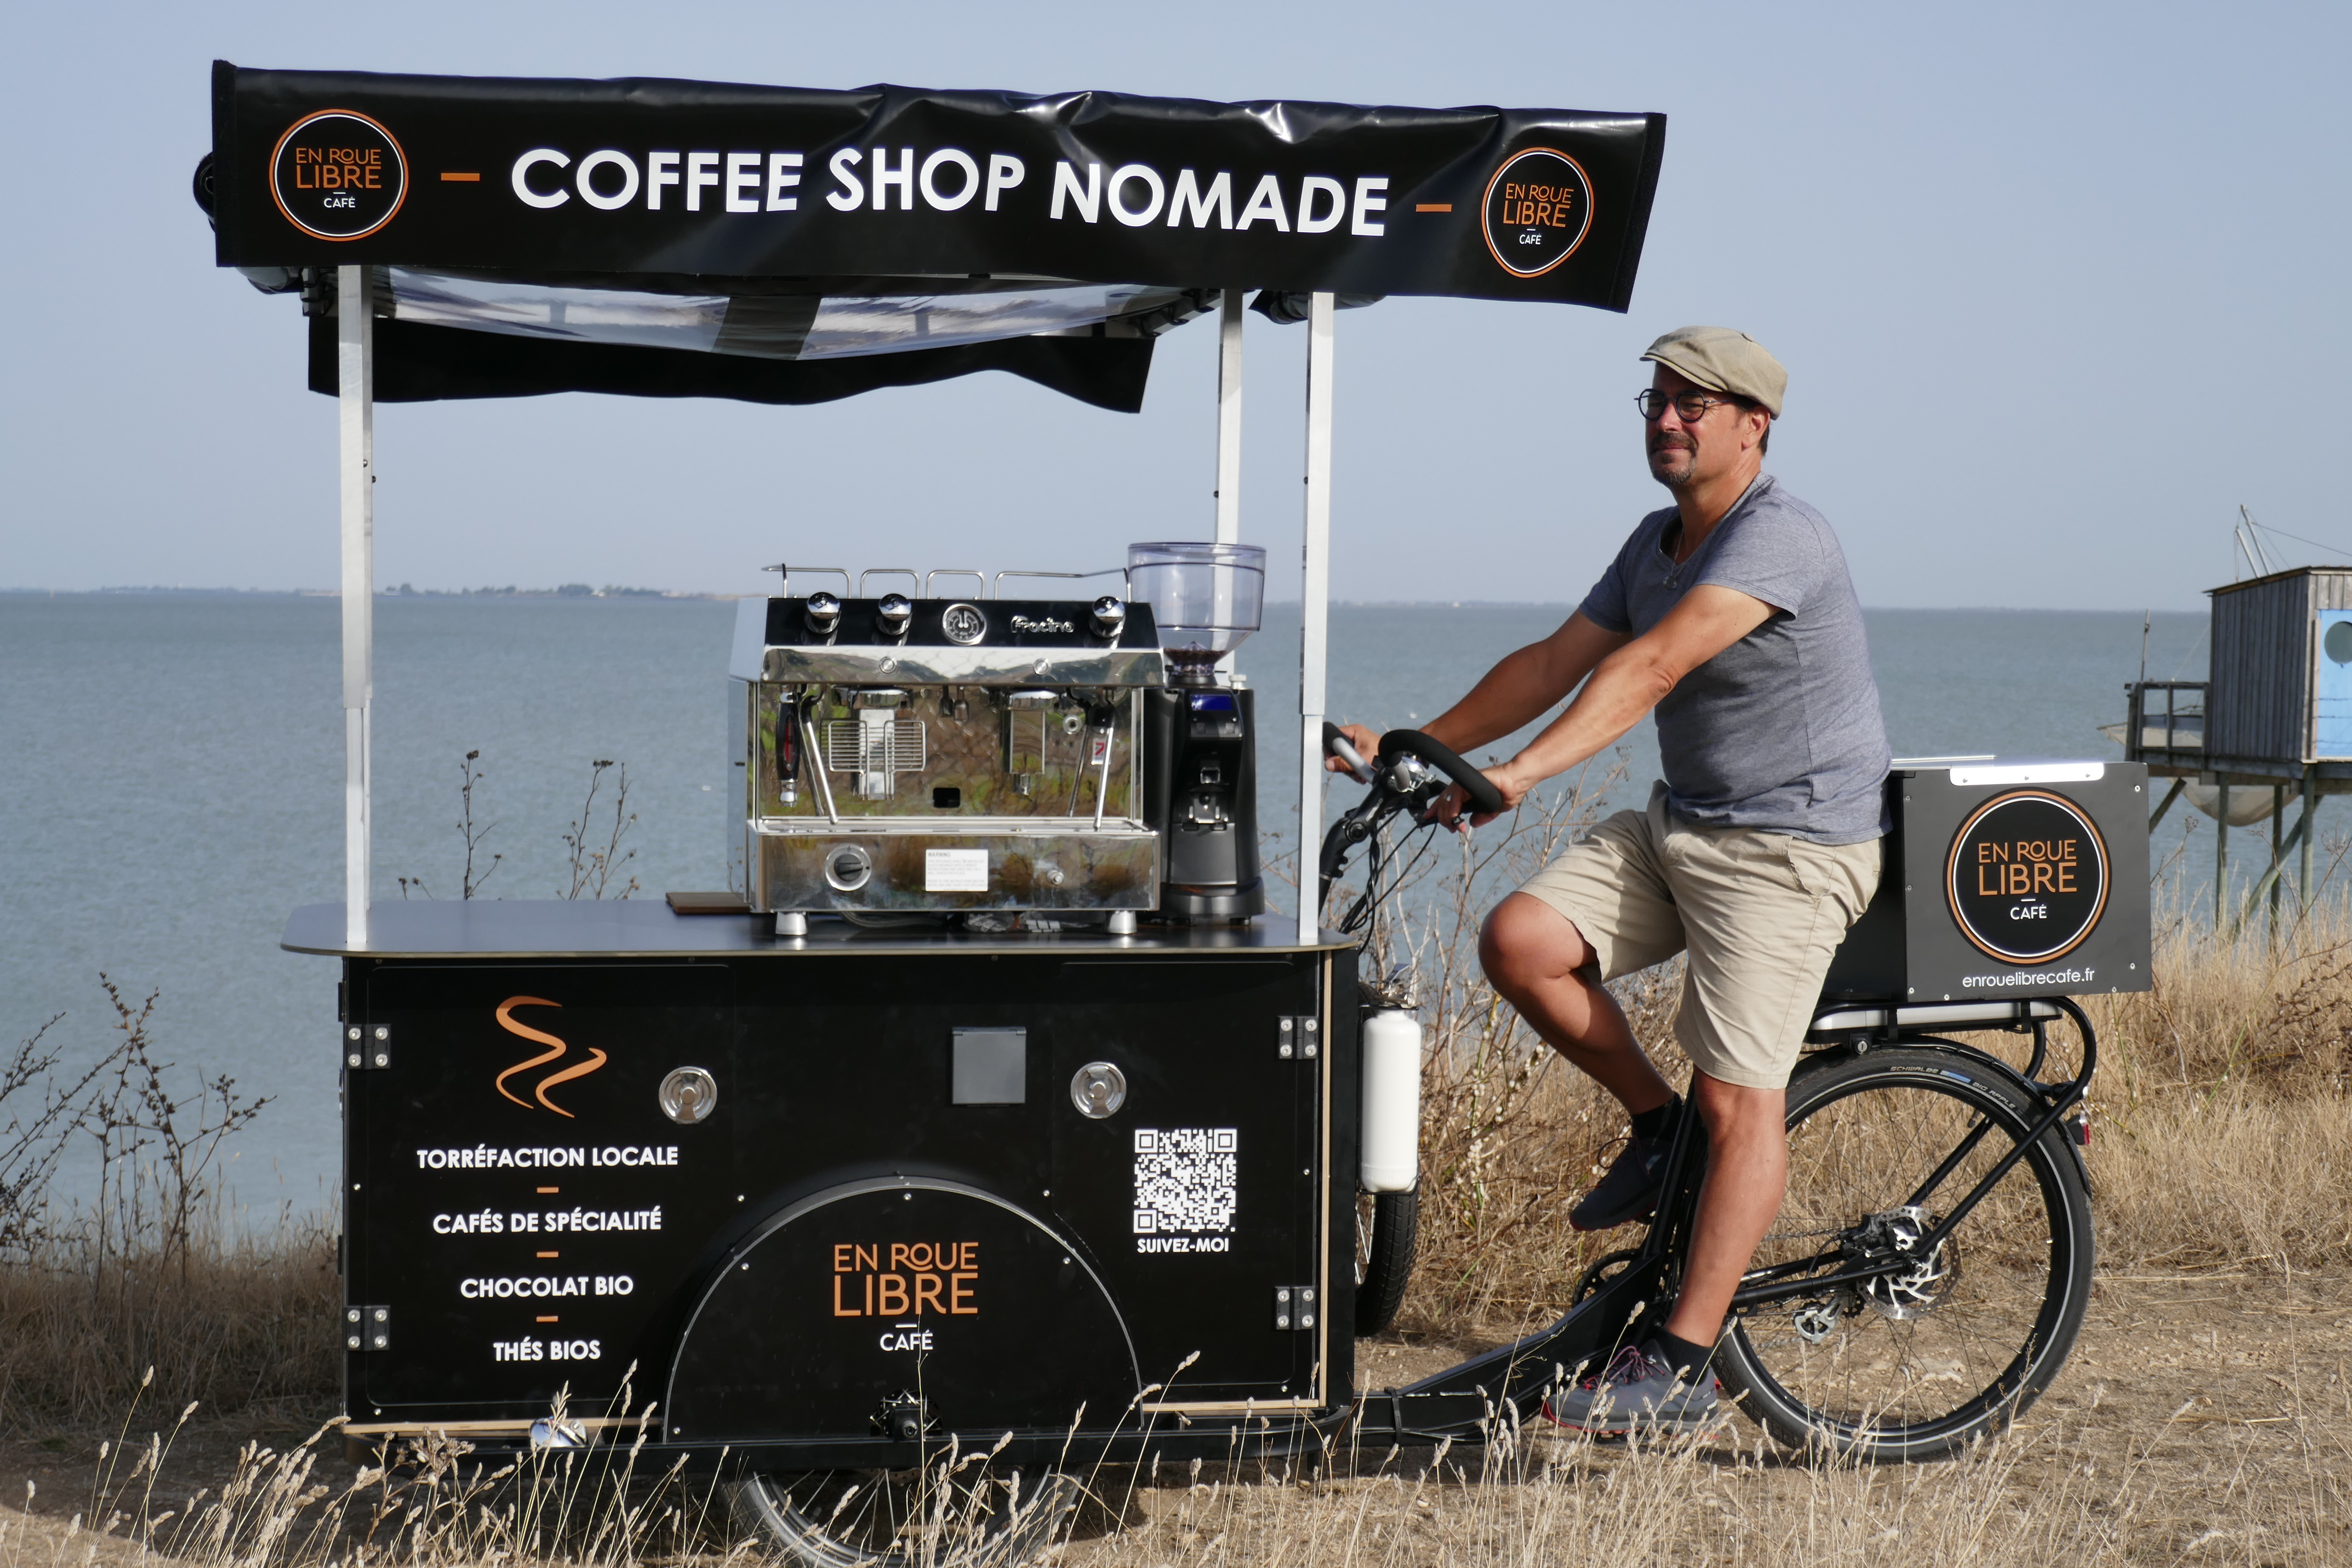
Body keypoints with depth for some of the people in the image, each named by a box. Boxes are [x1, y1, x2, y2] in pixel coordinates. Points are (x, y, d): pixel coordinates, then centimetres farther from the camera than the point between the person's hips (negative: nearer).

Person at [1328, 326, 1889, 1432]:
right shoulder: (1656, 543, 11)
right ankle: (1655, 1127, 10)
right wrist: (1416, 748, 5)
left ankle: (1678, 1369, -8)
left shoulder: (1778, 538, -19)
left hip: (1791, 846, -8)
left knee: (1740, 1097, -10)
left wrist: (1519, 775, -40)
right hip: (1676, 824, 9)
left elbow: (1652, 665, -31)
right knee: (1519, 940, -11)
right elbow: (1554, 663, 13)